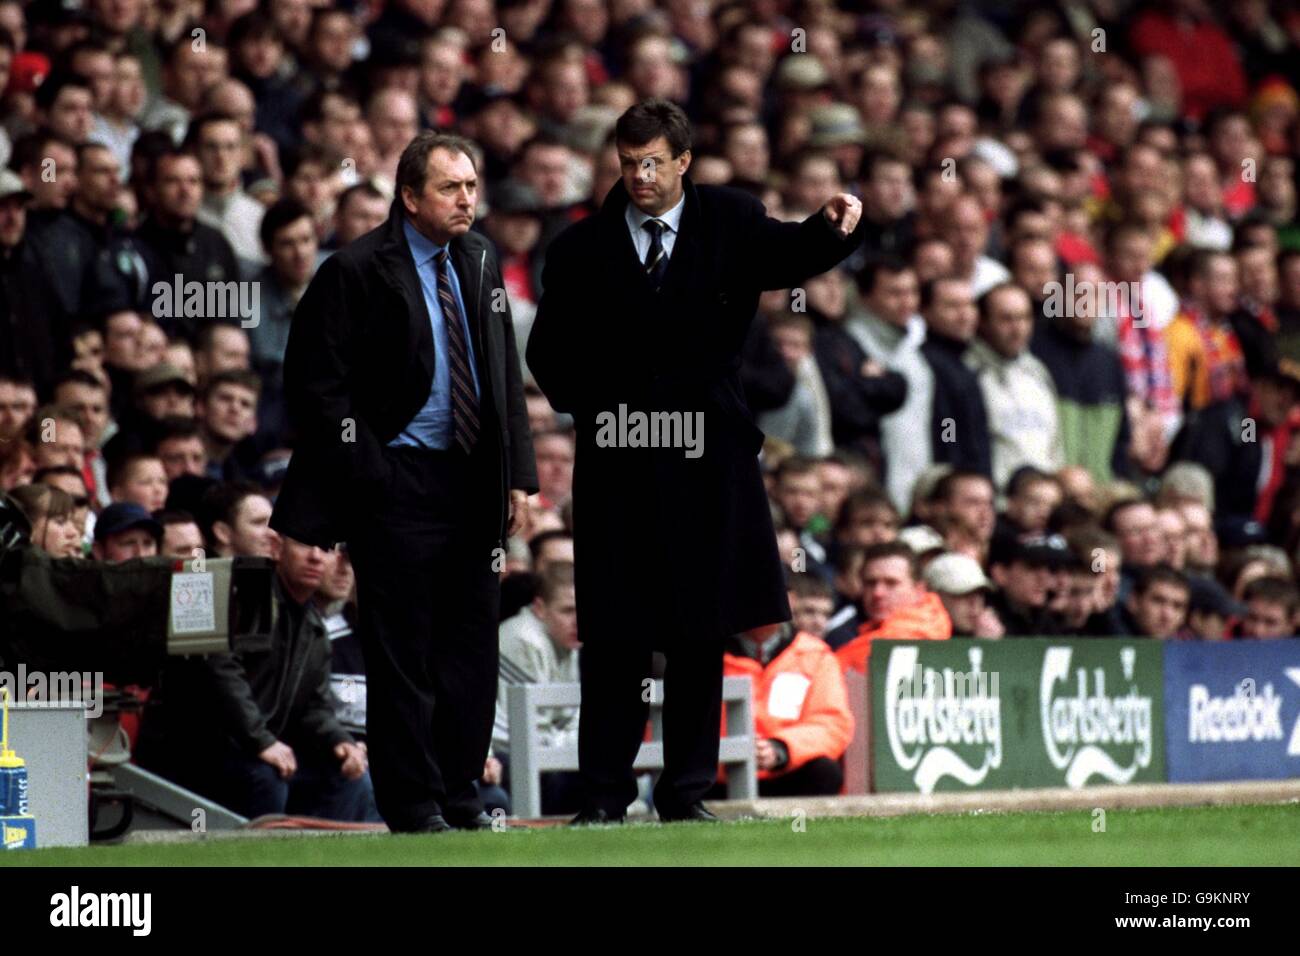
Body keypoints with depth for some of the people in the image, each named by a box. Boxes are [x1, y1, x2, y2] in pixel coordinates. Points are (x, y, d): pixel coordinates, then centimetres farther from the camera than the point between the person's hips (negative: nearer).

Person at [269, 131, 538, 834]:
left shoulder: (480, 261, 11)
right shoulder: (356, 272, -8)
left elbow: (506, 373, 17)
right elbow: (319, 386, -9)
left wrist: (518, 474, 11)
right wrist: (369, 477, -13)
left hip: (472, 483, 6)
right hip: (398, 482, -6)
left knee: (471, 644, 7)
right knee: (402, 651, -2)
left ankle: (460, 795, 15)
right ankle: (412, 804, 4)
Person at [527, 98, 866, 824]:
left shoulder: (732, 224, 5)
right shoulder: (582, 250, 5)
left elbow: (787, 256, -15)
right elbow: (550, 353, 10)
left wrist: (833, 230, -35)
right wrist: (590, 408, -5)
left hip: (708, 462, 0)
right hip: (617, 463, 0)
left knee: (701, 634, 4)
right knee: (615, 636, 2)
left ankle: (687, 790, 12)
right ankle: (606, 790, 8)